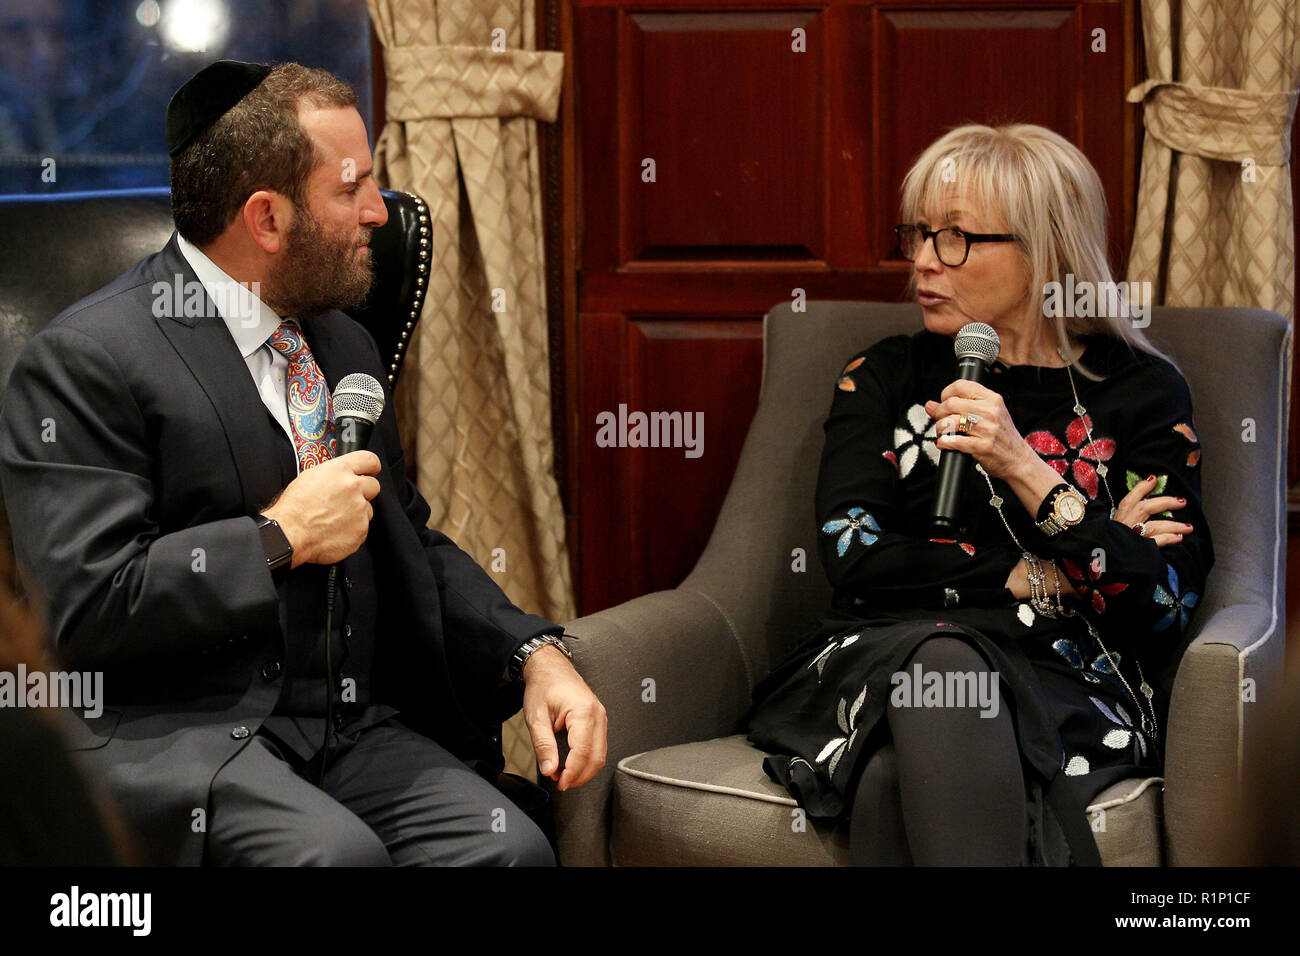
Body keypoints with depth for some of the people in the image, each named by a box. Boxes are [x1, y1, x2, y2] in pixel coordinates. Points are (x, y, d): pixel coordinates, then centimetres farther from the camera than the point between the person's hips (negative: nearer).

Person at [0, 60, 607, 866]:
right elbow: (74, 606, -16)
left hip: (354, 724, 6)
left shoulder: (347, 347, 19)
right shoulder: (87, 360, -8)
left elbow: (413, 548, 27)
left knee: (506, 844, -22)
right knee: (337, 853, -34)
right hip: (172, 737, -6)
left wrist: (536, 653, 9)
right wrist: (280, 539, -11)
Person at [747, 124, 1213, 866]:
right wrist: (1037, 578, -2)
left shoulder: (1140, 391, 12)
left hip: (1068, 682, -2)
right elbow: (851, 555, 4)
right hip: (882, 657, 2)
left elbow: (1170, 604, 0)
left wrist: (1027, 471, -11)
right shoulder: (885, 378, 19)